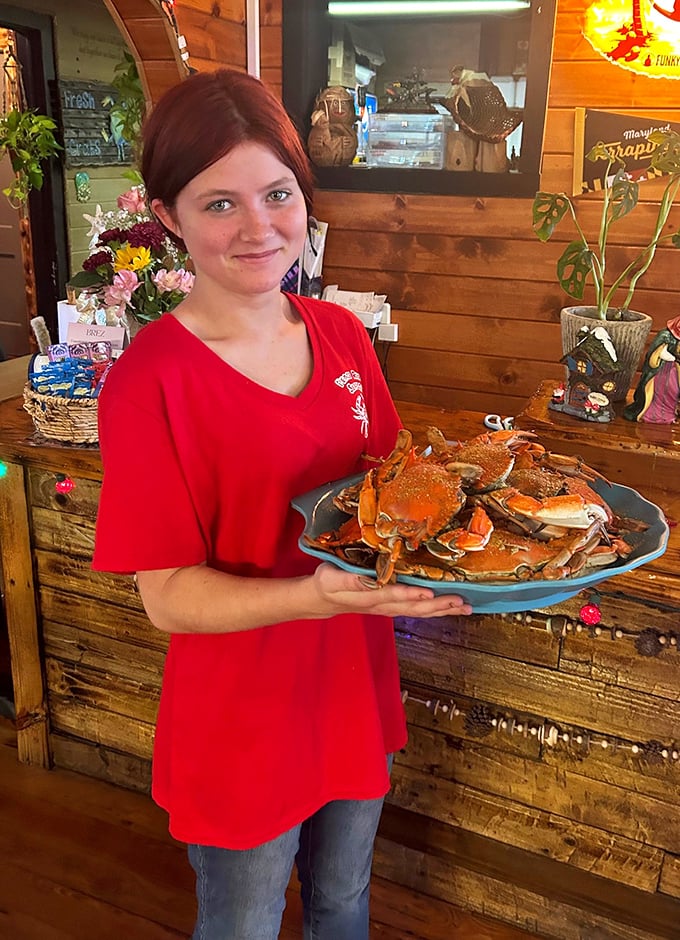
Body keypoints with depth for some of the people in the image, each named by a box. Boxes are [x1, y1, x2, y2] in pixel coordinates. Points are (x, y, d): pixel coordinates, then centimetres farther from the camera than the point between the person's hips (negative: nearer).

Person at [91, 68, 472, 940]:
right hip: (243, 729, -5)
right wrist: (317, 595, -34)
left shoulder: (341, 333, -4)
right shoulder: (151, 379, -21)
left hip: (356, 694, 5)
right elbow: (169, 596, -19)